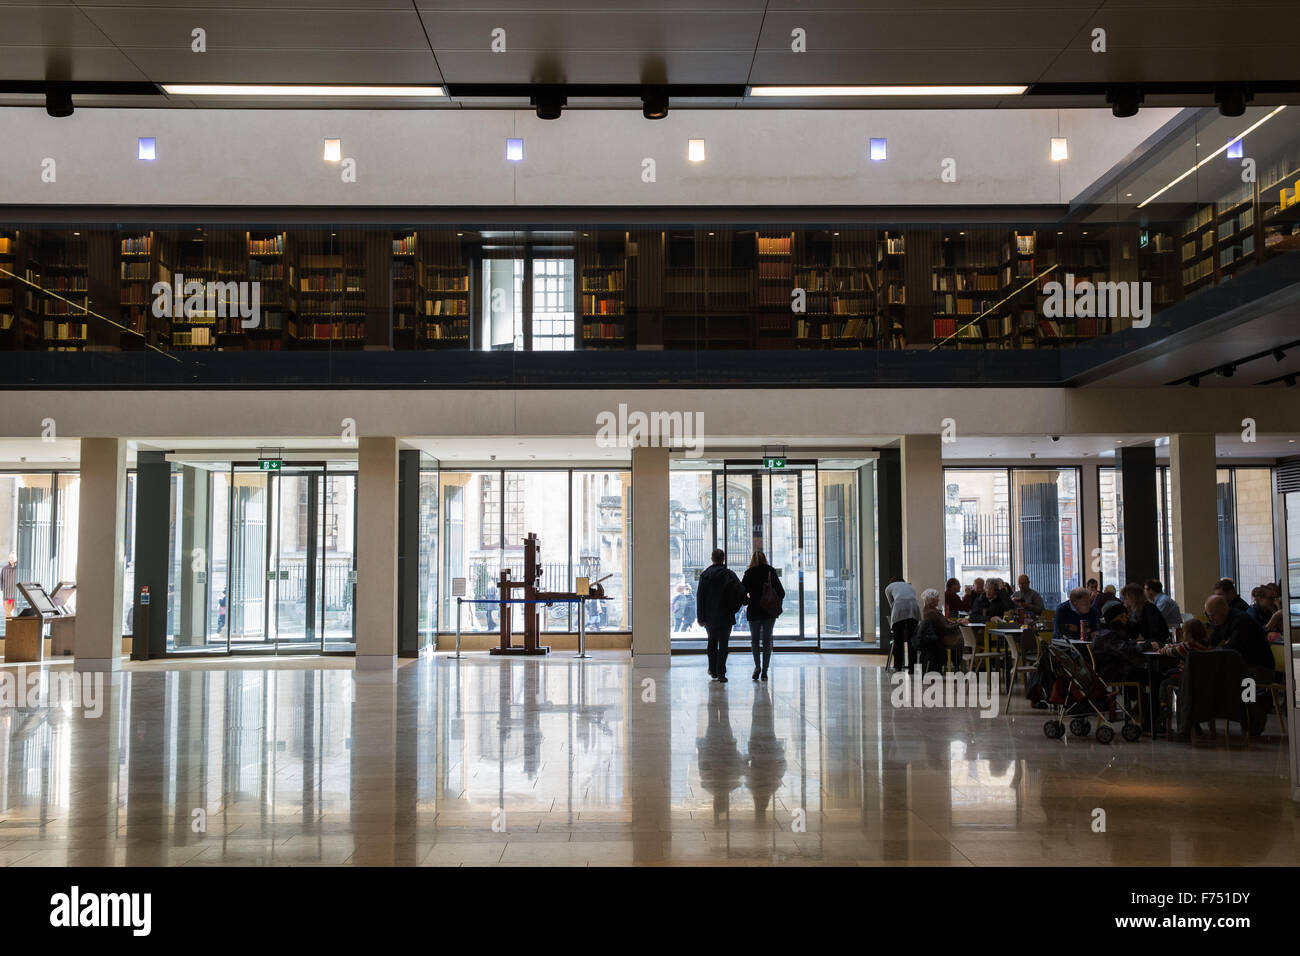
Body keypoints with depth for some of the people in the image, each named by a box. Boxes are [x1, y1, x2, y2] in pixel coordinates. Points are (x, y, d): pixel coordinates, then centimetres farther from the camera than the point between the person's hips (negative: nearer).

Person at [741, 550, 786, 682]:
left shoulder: (749, 574, -4)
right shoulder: (771, 572, -1)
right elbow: (781, 593, -2)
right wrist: (776, 604, 12)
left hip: (754, 612, -1)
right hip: (770, 612, 1)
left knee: (755, 639, 15)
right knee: (767, 640, 9)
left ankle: (757, 666, -2)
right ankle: (764, 671, 6)